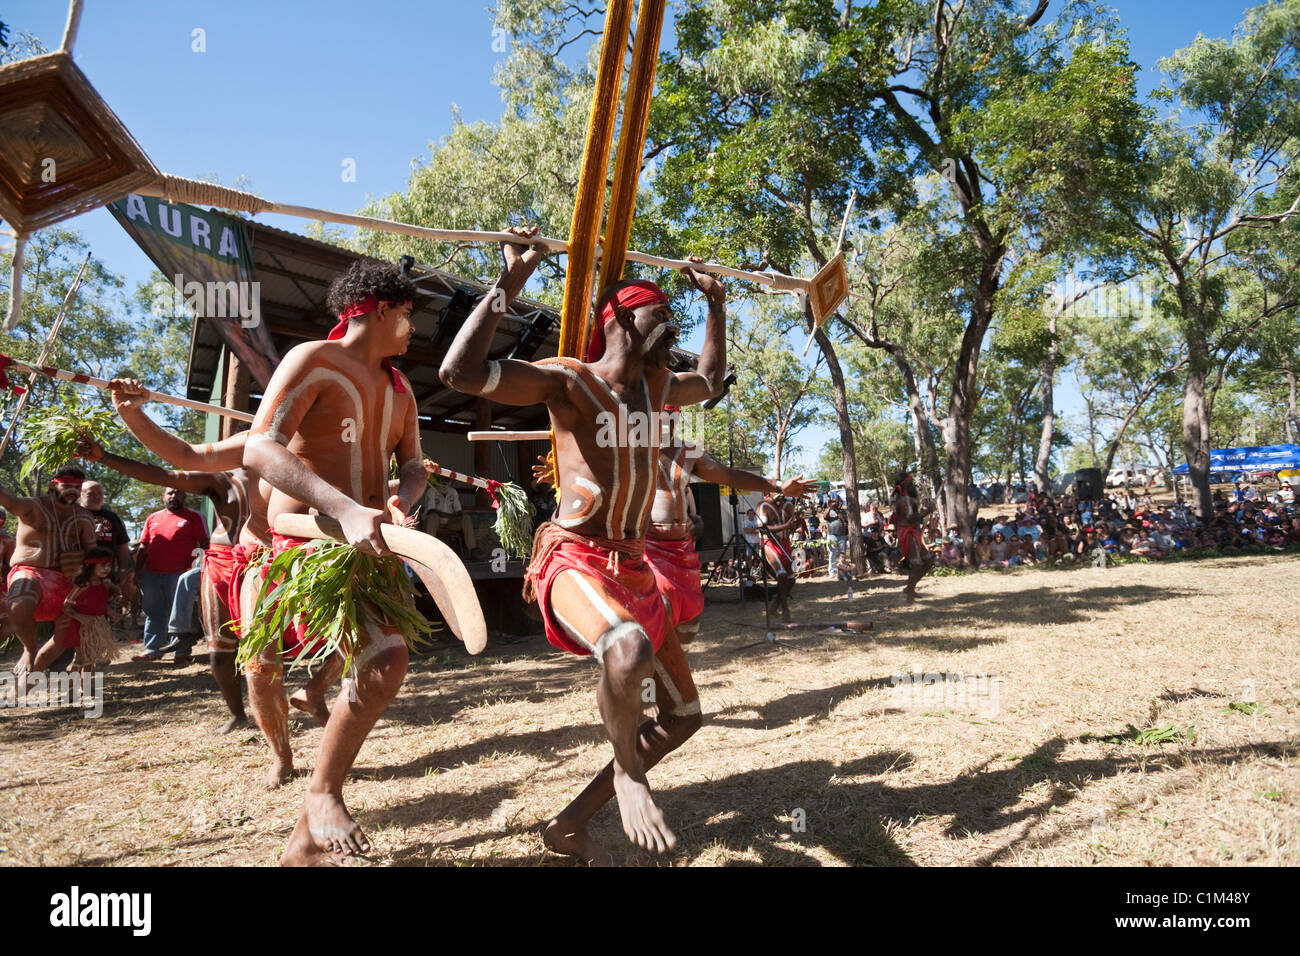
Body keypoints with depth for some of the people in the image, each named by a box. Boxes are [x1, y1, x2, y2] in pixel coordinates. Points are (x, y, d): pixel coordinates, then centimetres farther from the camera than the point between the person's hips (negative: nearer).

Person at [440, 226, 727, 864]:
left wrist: (716, 306, 31)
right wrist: (510, 282, -20)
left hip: (635, 567, 8)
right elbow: (459, 371, -23)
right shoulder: (568, 380, -10)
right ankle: (626, 772, -7)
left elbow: (710, 380, 36)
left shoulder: (655, 386, 14)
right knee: (629, 649, -41)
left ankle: (569, 827, 23)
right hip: (573, 560, -8)